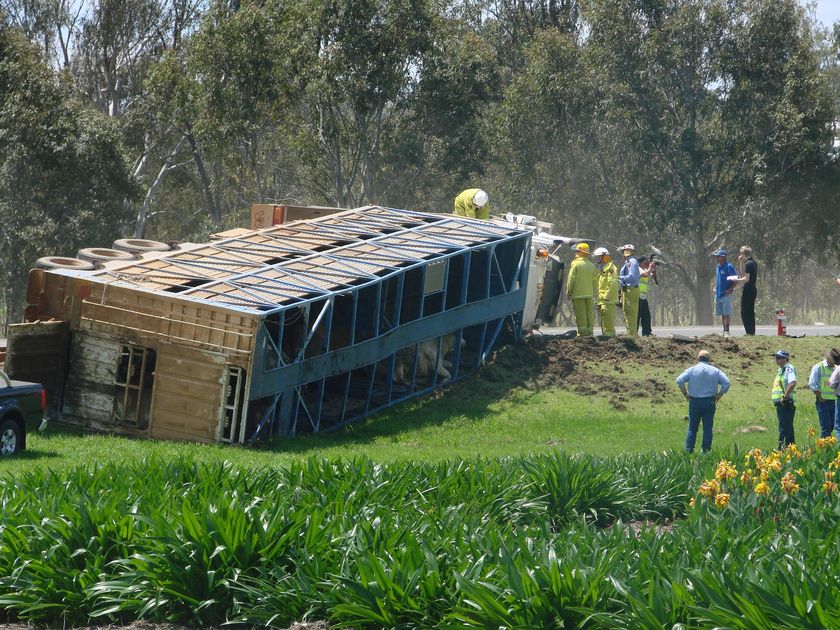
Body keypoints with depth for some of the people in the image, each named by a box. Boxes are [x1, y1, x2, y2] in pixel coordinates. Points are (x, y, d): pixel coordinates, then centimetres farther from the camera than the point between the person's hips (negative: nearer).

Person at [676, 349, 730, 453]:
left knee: (692, 428, 7)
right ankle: (706, 451, 3)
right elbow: (726, 383, -4)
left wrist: (686, 394, -2)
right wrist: (718, 397, 3)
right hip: (710, 402, 1)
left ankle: (688, 451, 3)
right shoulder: (715, 371, 4)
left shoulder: (692, 370, 0)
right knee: (708, 428, 5)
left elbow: (679, 380, -11)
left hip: (695, 402, -1)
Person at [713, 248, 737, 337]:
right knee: (722, 314, 10)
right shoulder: (718, 266, 13)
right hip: (718, 294, 8)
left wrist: (730, 289, -17)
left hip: (726, 294, -8)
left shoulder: (728, 267, -10)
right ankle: (724, 330, 15)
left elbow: (736, 279, -12)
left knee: (726, 313, -7)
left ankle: (727, 331, -5)